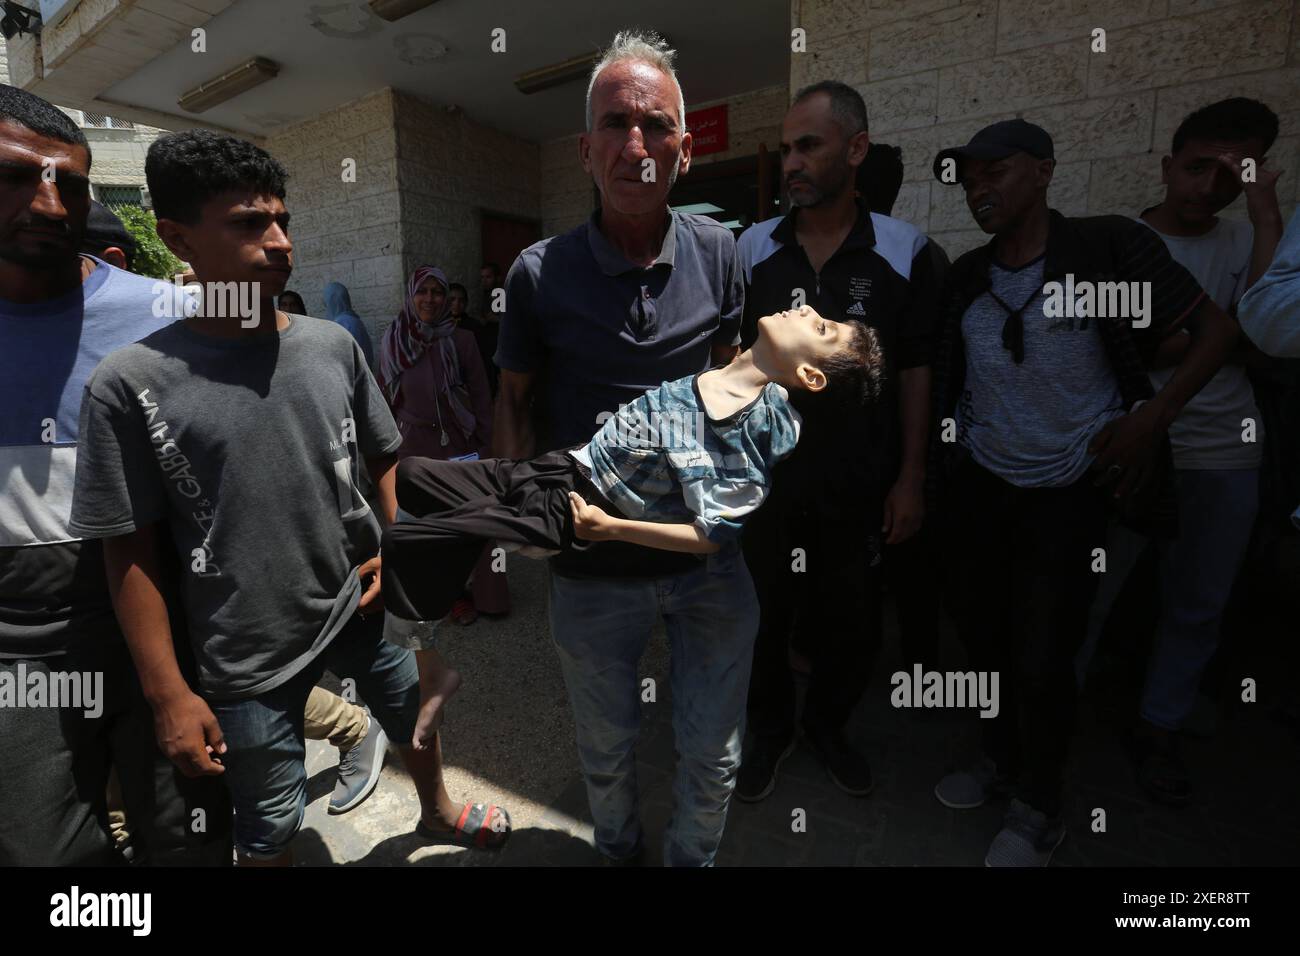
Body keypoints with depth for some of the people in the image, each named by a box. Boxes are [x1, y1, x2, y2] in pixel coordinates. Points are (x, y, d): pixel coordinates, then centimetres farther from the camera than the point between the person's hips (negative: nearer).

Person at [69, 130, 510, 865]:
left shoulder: (334, 346, -3)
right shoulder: (131, 384, -14)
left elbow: (385, 455, 10)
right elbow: (132, 552, -9)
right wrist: (167, 693, -8)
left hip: (365, 607, 4)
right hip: (249, 656, -3)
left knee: (417, 718, 27)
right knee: (270, 831, 16)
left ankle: (439, 813, 59)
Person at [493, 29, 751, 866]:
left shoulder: (718, 251, -2)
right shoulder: (540, 273, -8)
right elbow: (514, 397, 2)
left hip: (710, 552, 2)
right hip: (593, 564, -1)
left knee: (713, 754, 18)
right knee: (607, 751, 21)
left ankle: (692, 858, 50)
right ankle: (619, 849, 54)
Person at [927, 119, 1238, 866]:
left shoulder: (1109, 247, -10)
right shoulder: (965, 278, 2)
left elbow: (1218, 327, -4)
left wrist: (1153, 418, -14)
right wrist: (927, 467, 1)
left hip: (1067, 489, -4)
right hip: (979, 482, 4)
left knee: (1041, 657, 0)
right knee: (984, 634, 14)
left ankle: (1041, 808, 26)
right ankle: (1001, 760, 39)